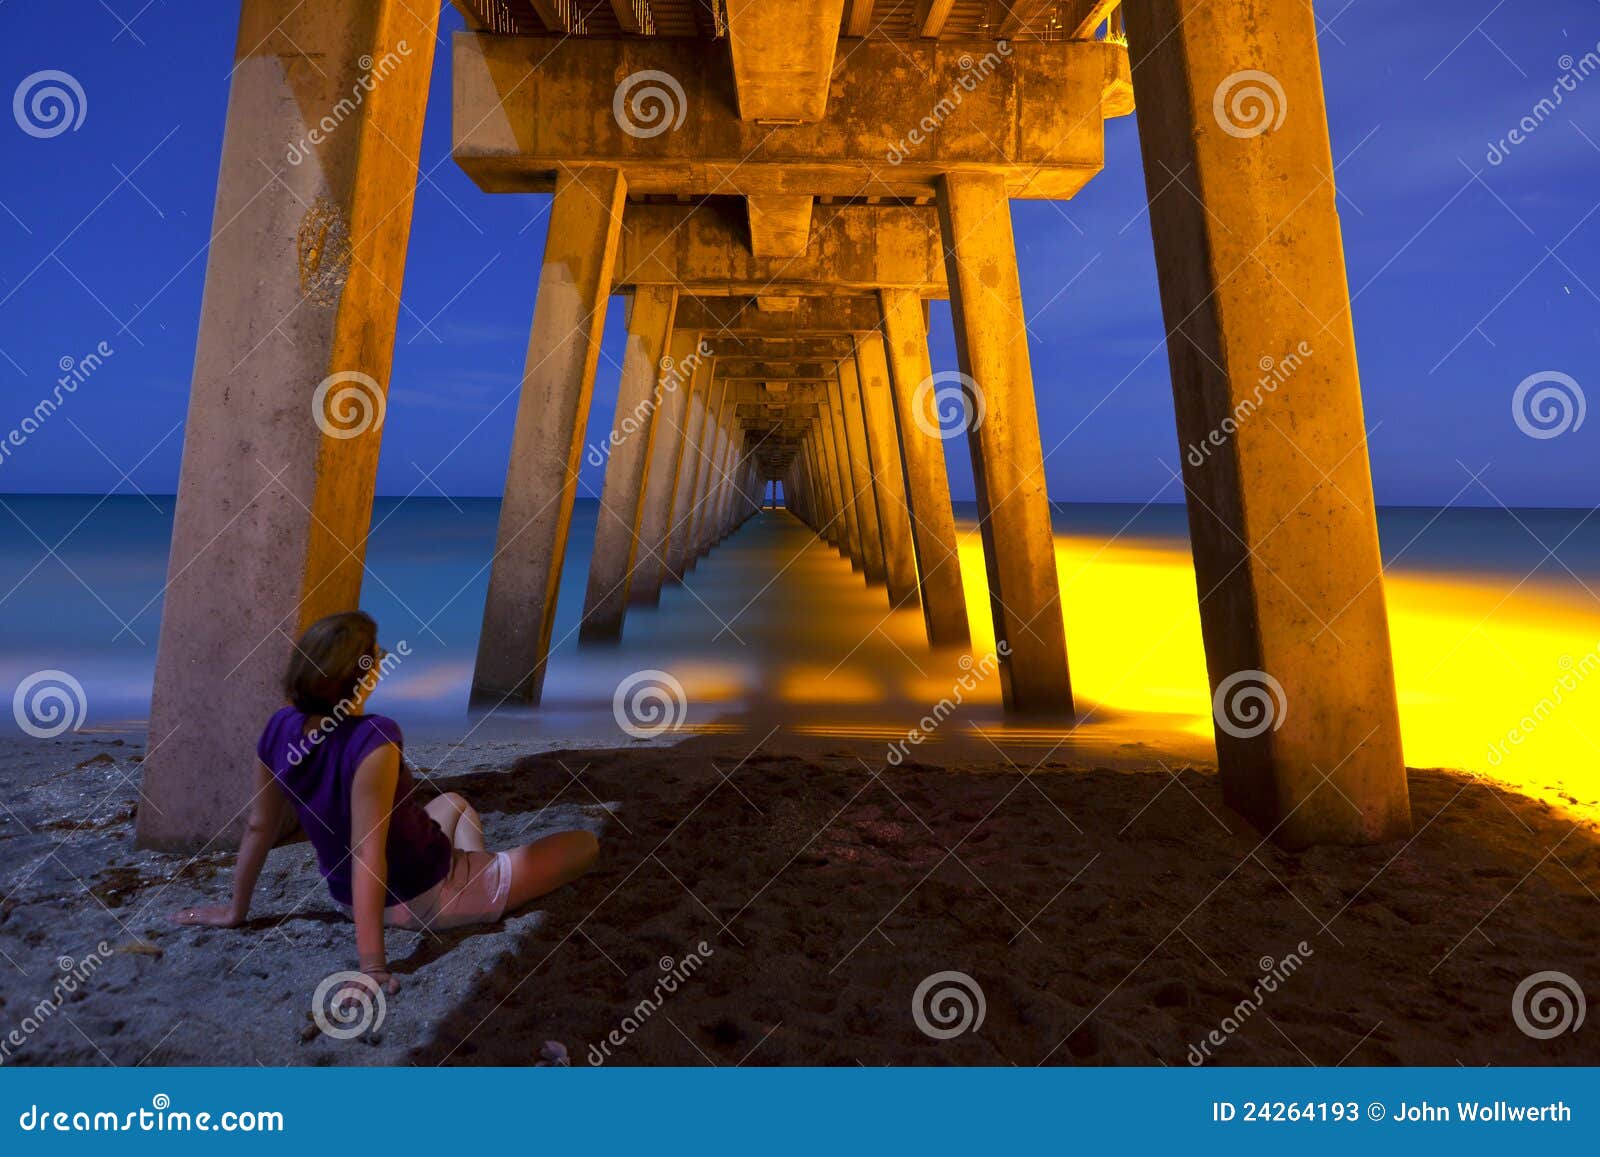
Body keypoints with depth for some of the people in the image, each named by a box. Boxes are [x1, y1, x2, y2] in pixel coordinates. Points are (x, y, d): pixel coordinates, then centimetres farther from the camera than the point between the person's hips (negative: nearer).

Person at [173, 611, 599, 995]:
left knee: (455, 803, 36)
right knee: (585, 845, 5)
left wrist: (236, 911, 10)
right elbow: (368, 853, -35)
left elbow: (259, 829, -4)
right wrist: (372, 964, -32)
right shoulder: (373, 740, -34)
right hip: (426, 899, -8)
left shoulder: (280, 729, -13)